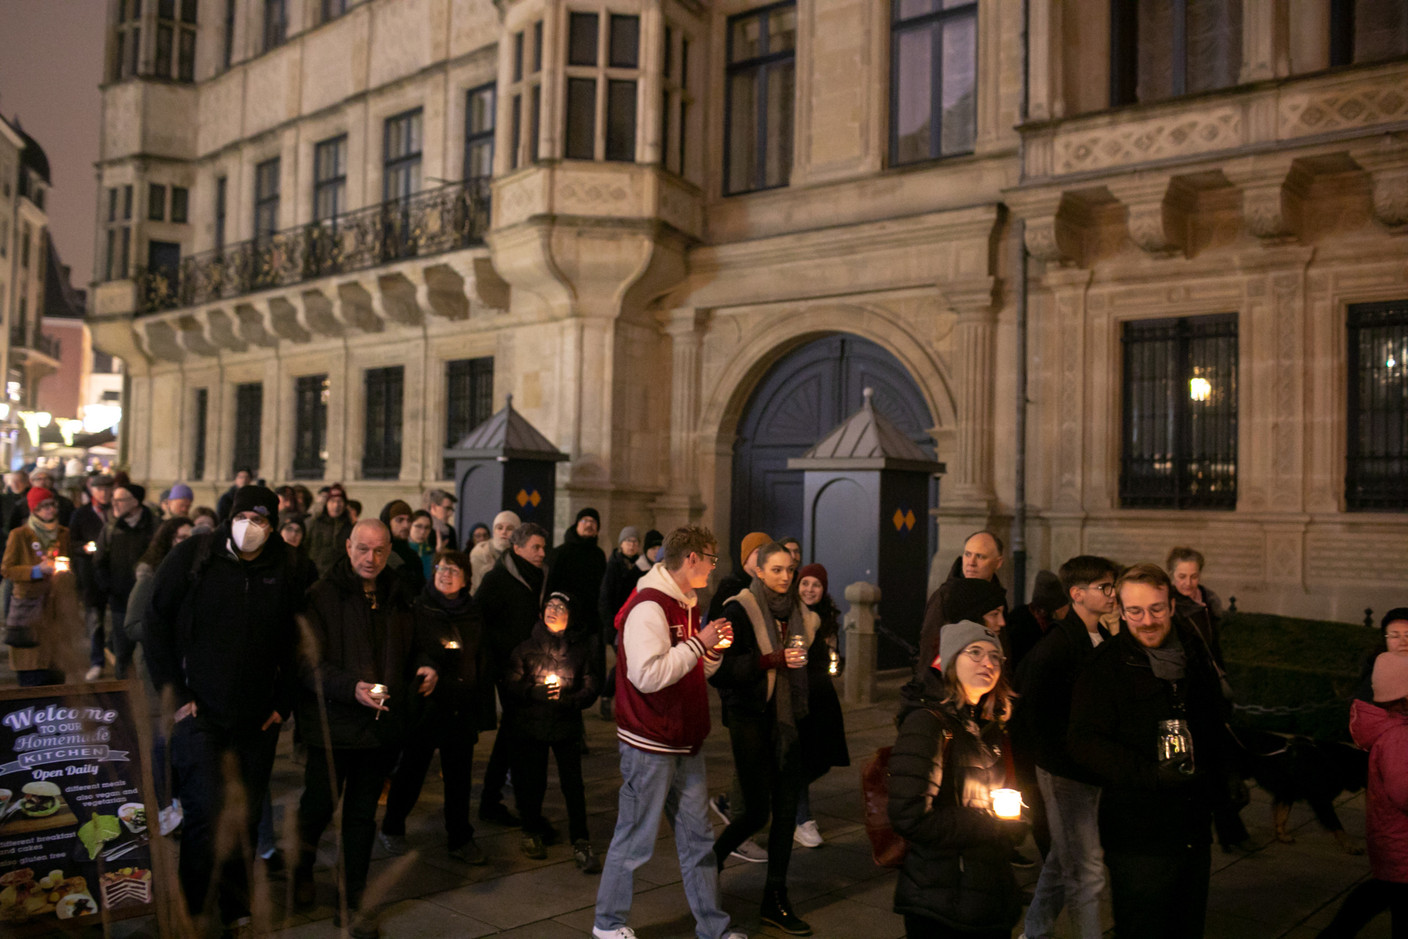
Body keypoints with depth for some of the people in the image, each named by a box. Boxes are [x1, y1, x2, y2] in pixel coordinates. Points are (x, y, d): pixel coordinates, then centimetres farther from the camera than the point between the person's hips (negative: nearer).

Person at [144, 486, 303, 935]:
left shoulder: (284, 571, 1)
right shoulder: (193, 556, -4)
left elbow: (295, 644, 8)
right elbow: (156, 623, -2)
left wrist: (283, 704, 2)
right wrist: (174, 693, -6)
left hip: (257, 721, 3)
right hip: (198, 713, -2)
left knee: (245, 818, 11)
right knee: (205, 815, -6)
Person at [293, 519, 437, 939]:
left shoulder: (397, 597, 9)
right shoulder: (321, 595, -9)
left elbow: (409, 648, 22)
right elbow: (309, 662, -16)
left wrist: (425, 666, 1)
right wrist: (351, 688, -28)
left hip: (382, 726, 4)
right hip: (332, 724, -4)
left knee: (362, 814, 12)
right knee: (319, 806, 8)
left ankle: (352, 901, 24)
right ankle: (301, 870, 40)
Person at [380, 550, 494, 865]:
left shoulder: (474, 616, 8)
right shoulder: (418, 611, -3)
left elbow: (483, 665, 10)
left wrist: (483, 711, 7)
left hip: (461, 709, 3)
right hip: (425, 704, -3)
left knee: (459, 777, 8)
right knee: (411, 770, 10)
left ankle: (460, 839, 21)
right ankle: (392, 829, 32)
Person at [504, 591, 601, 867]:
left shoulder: (581, 647, 2)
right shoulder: (527, 646, 4)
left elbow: (591, 689, 2)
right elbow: (510, 684, 2)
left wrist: (567, 700, -16)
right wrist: (534, 692, -16)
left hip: (567, 725, -1)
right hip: (530, 725, 1)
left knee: (573, 783, -7)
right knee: (531, 782, 5)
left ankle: (580, 842, 1)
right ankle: (533, 830, 28)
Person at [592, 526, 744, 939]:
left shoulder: (687, 605, 12)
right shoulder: (649, 607, -18)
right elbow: (648, 675, -28)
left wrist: (713, 650, 2)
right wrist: (698, 643, -22)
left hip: (685, 743, 9)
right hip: (650, 745, -9)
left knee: (697, 838, 14)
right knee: (635, 838, 5)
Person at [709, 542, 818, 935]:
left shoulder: (798, 611, 8)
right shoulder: (739, 610, -10)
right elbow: (720, 670, -18)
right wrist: (772, 660, -23)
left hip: (788, 719, 6)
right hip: (751, 721, -5)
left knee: (786, 810, 6)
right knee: (757, 811, -4)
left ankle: (775, 901, 19)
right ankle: (712, 858, 26)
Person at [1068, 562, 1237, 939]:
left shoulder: (1195, 652, 8)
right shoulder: (1105, 665, -11)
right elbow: (1084, 742, -18)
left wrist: (1226, 783, 18)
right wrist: (1153, 773, -27)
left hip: (1195, 830, 6)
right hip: (1138, 836, -6)